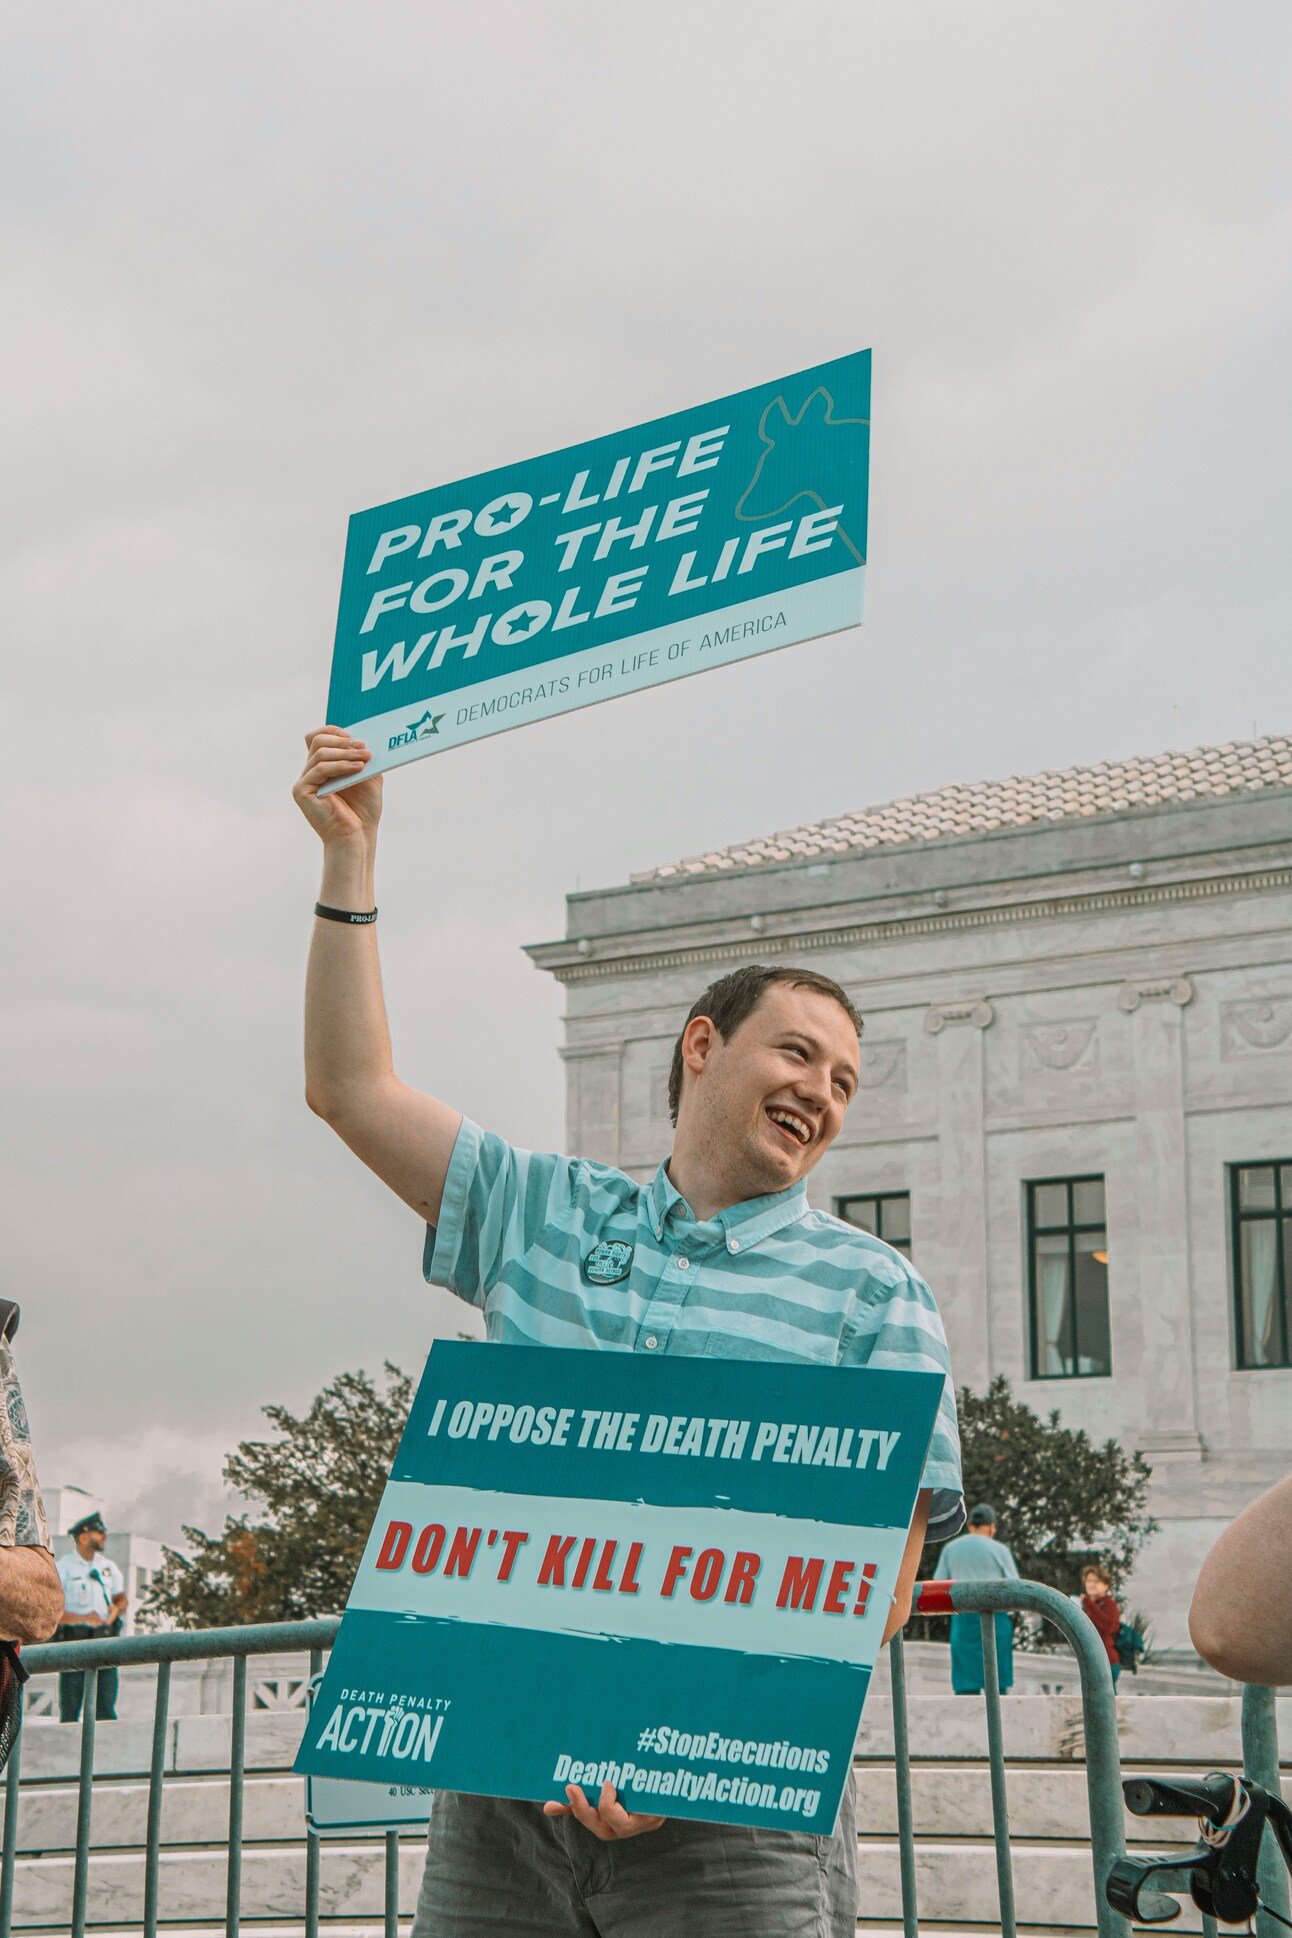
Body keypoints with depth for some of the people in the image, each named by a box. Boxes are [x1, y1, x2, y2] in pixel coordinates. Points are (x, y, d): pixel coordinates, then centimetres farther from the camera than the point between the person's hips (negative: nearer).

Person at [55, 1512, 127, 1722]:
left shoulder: (108, 1567, 13)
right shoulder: (63, 1568, -3)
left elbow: (121, 1599, 20)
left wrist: (116, 1609, -5)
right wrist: (84, 1618, -22)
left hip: (104, 1641, 4)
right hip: (73, 1640, -4)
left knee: (106, 1707, -2)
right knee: (69, 1710, -2)